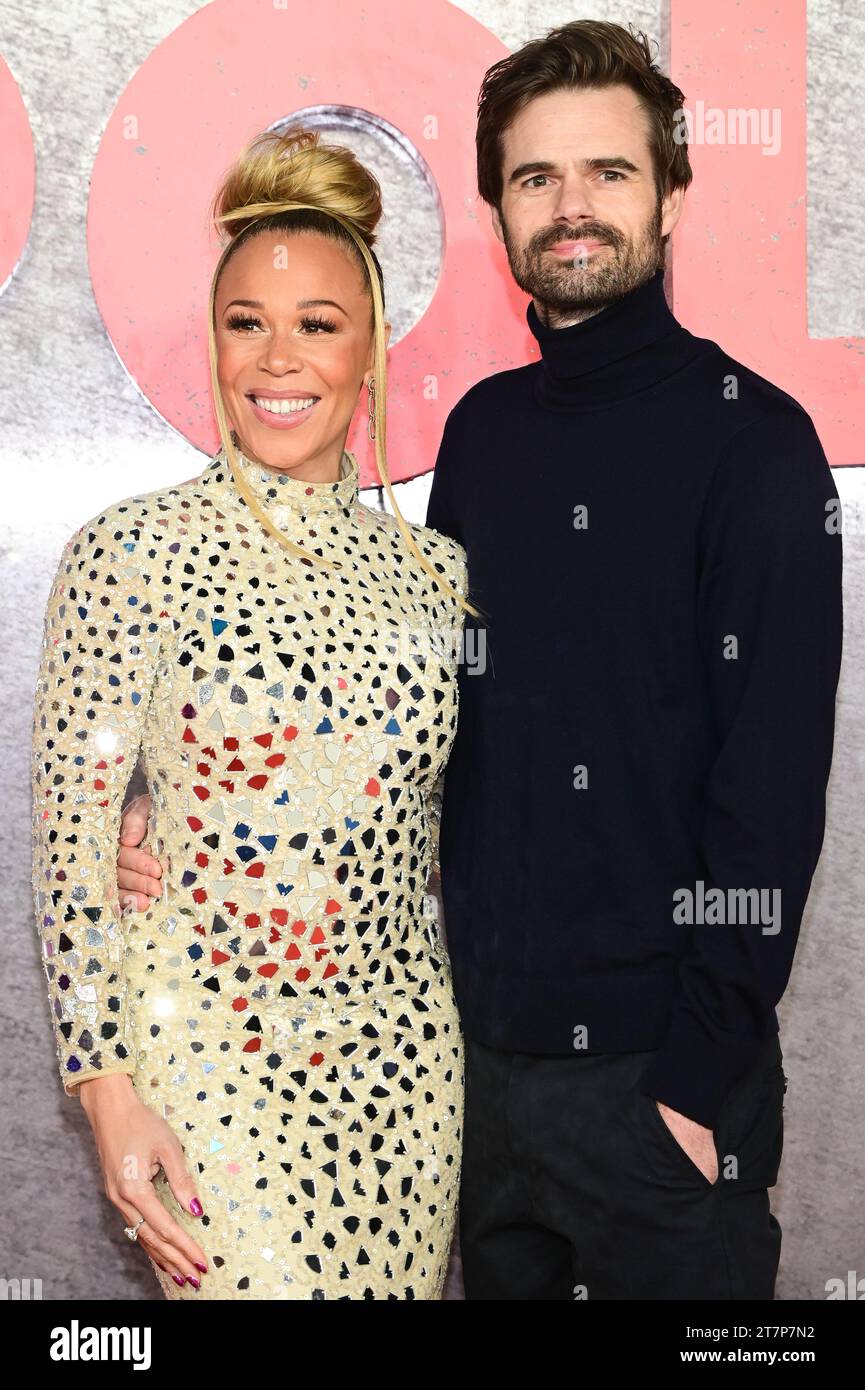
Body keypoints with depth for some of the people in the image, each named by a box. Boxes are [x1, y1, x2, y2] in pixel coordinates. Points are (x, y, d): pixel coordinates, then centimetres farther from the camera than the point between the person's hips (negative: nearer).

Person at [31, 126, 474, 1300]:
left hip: (404, 1056, 5)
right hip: (207, 1057, -4)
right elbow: (71, 831, -10)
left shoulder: (433, 568, 3)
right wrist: (106, 1085, -12)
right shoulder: (130, 553, -10)